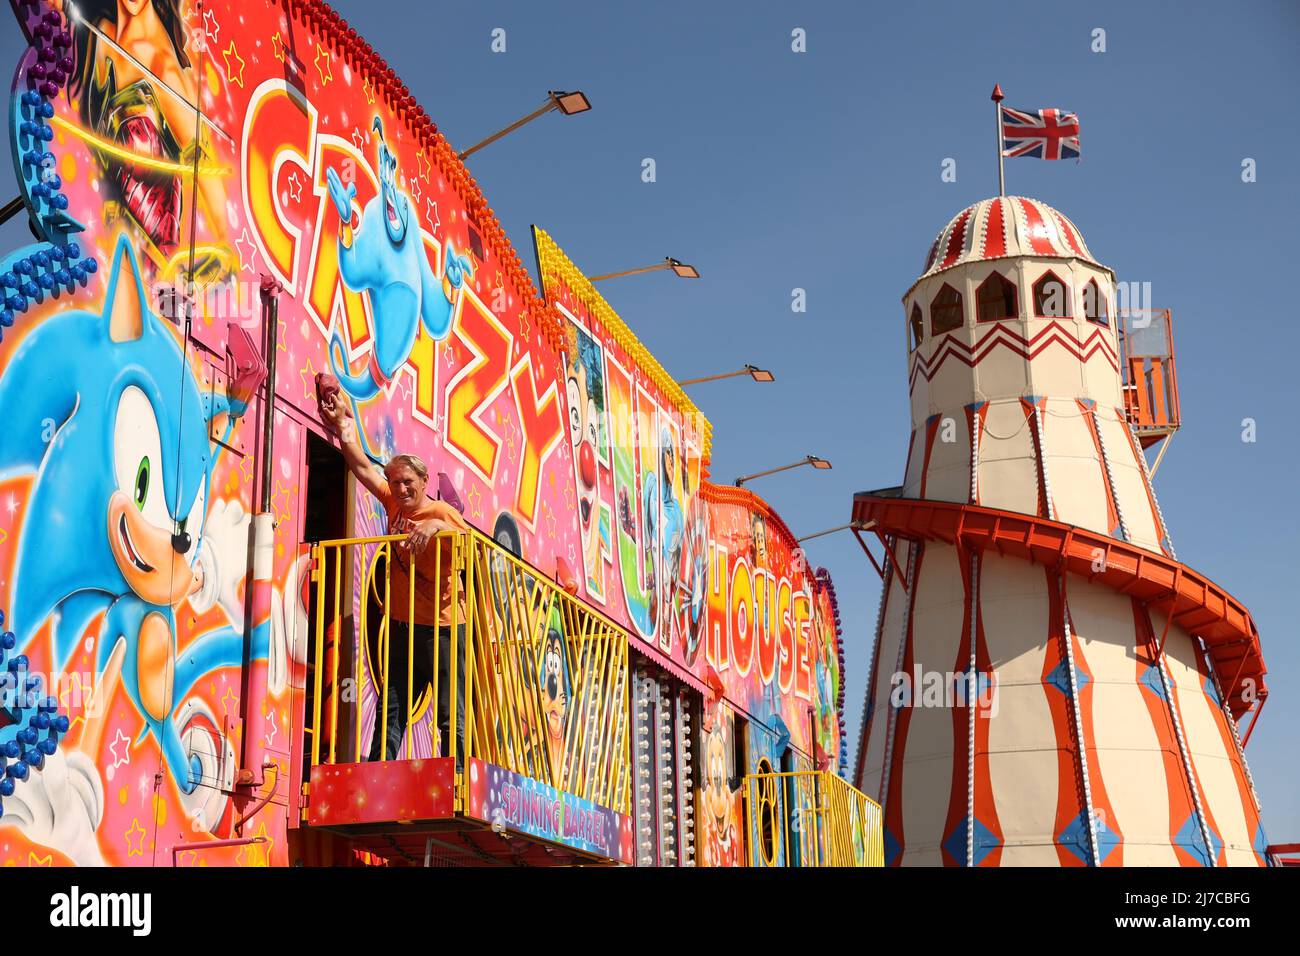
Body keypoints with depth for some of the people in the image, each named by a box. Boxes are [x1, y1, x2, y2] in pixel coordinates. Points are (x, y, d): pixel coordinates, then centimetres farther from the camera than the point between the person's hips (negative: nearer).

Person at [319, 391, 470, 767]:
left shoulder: (442, 512, -11)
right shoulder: (394, 505, 7)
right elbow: (363, 467, 11)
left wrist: (437, 526, -41)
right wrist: (342, 425, 8)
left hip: (442, 628, -6)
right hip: (402, 626, 6)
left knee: (451, 718, -4)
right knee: (390, 715, 5)